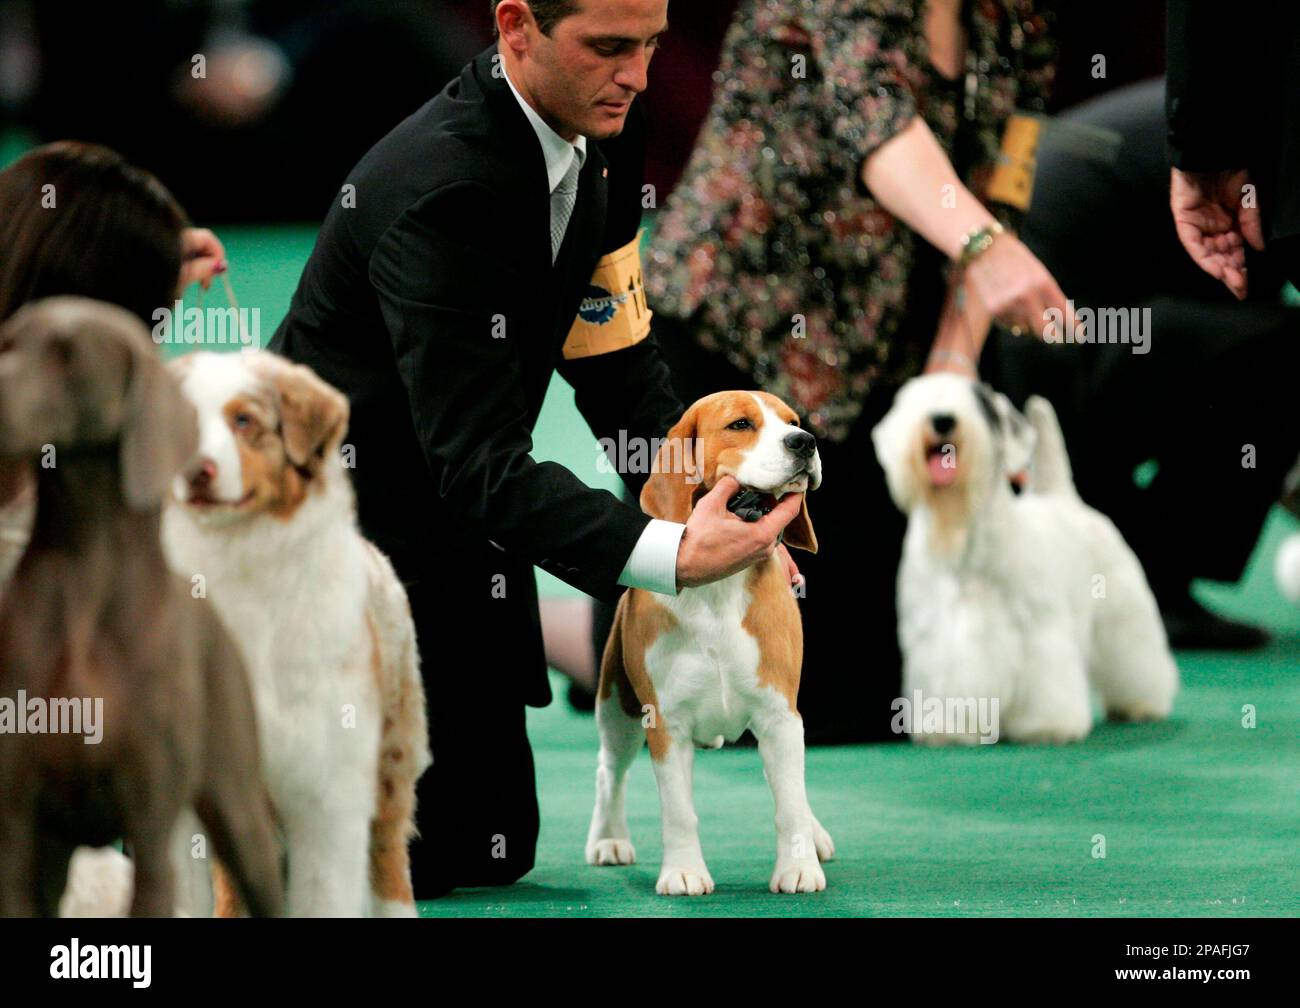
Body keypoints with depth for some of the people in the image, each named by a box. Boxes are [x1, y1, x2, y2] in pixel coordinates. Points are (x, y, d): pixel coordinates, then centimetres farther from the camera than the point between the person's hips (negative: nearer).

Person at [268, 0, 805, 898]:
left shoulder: (599, 134, -3)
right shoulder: (441, 191, -31)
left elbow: (615, 363, 5)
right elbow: (482, 461, -34)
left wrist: (712, 504, -11)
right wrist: (670, 555, -46)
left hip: (453, 532, 9)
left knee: (494, 853, 8)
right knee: (415, 860, -10)